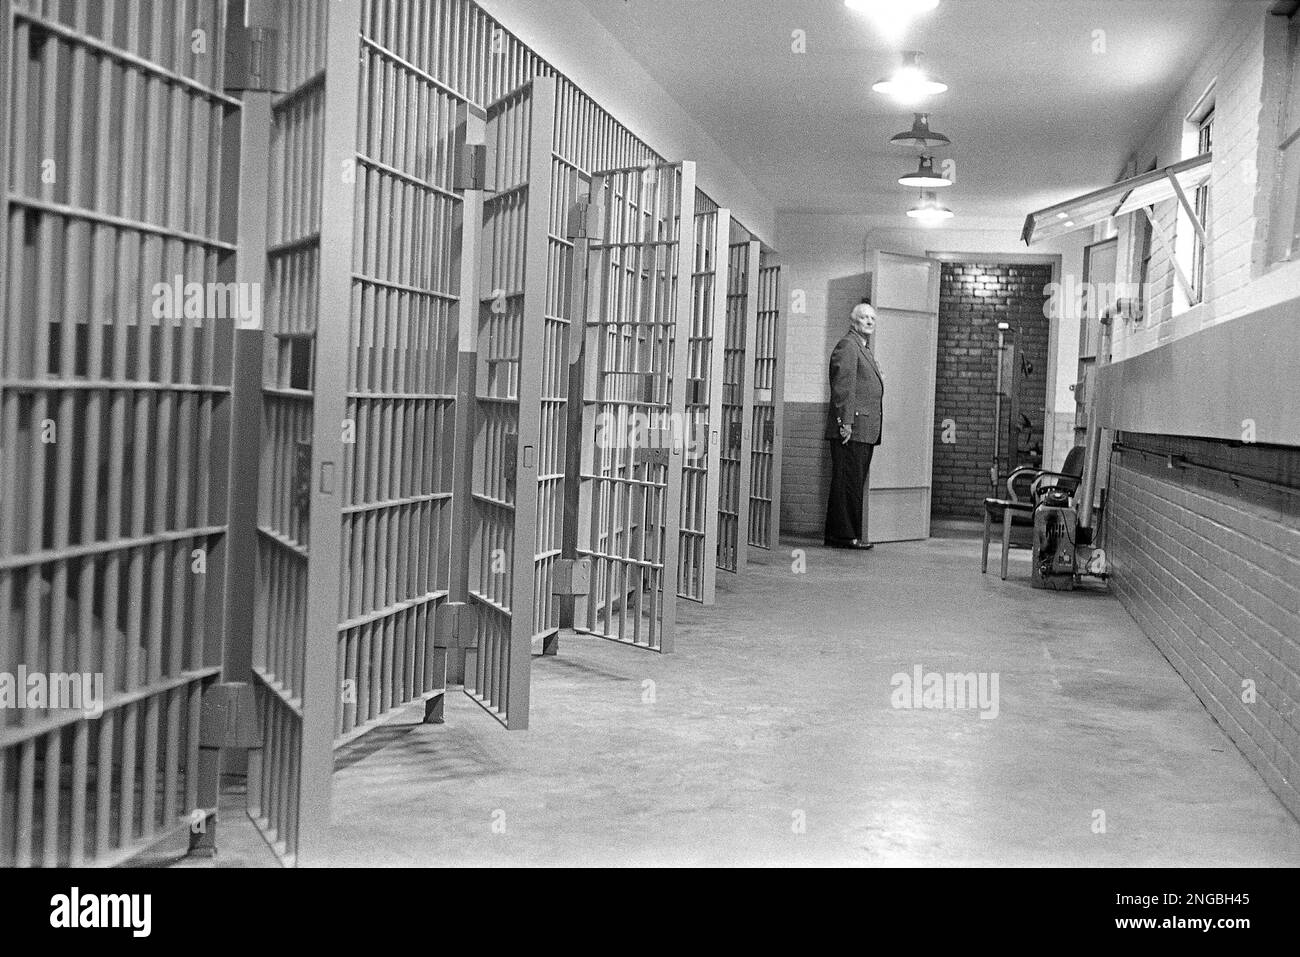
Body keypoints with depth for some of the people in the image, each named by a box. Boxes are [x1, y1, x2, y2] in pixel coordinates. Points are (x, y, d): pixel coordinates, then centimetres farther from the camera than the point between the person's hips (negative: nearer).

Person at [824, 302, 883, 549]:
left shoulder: (865, 349, 25)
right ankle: (845, 535, -7)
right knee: (848, 483, -9)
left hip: (865, 432, 10)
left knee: (855, 483, 9)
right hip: (851, 429, -10)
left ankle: (838, 534, 12)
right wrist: (846, 422, -21)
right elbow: (843, 387, -14)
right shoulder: (847, 346, -6)